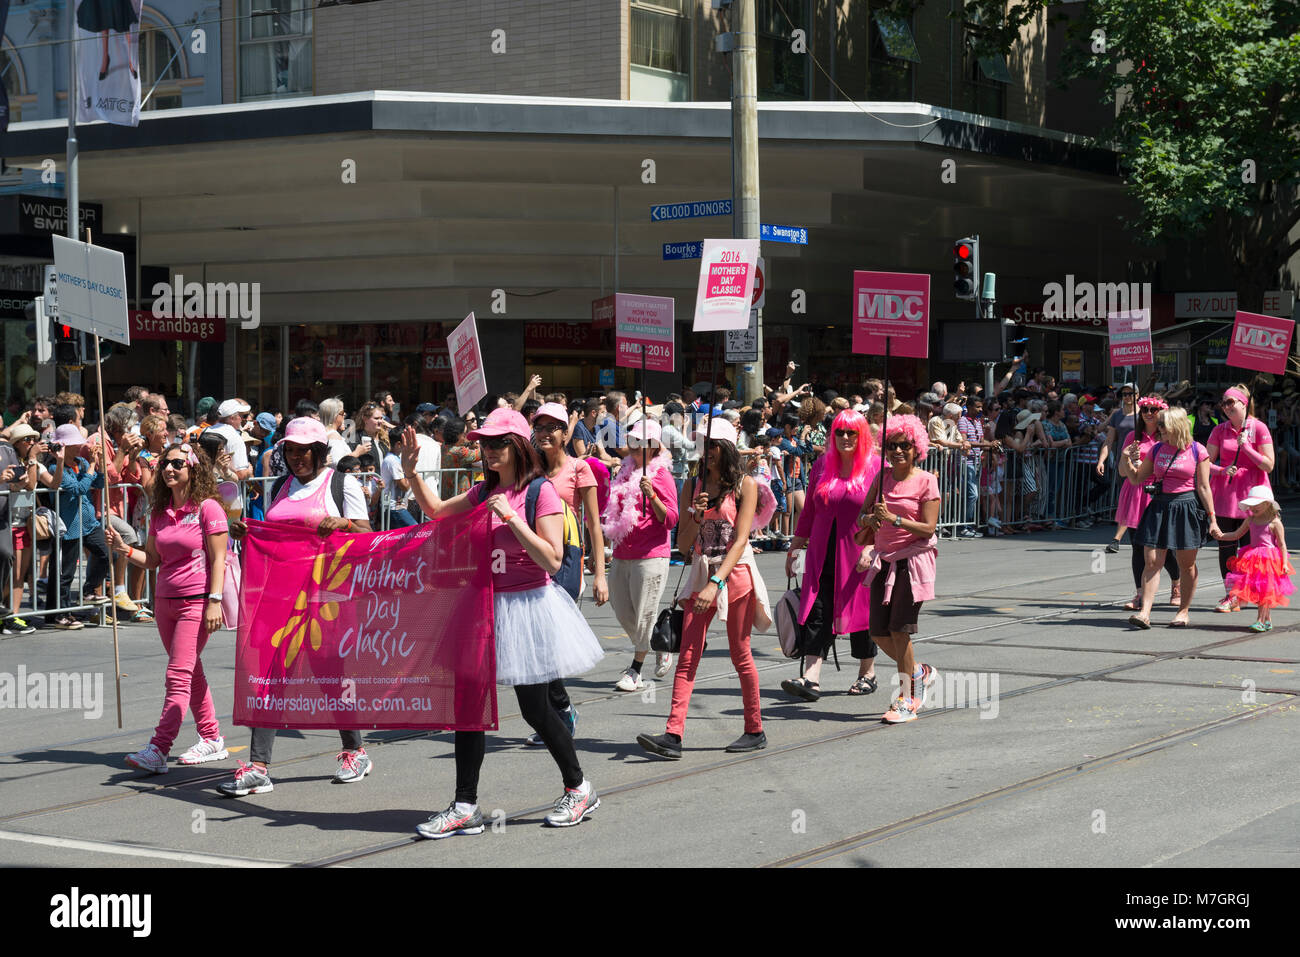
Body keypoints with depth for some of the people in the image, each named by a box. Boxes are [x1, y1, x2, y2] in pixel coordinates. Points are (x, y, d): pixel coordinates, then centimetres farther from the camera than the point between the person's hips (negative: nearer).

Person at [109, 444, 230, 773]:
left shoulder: (208, 508, -8)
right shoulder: (161, 512, 12)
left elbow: (218, 560, -10)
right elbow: (151, 559, 15)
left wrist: (214, 601, -17)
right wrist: (123, 548, -2)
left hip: (196, 602, -8)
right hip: (165, 600, 8)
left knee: (179, 675, -12)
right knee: (191, 674, 14)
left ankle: (158, 749, -18)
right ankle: (212, 740, 25)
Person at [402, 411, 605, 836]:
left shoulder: (541, 491, -12)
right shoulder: (484, 491, 9)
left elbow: (552, 560, -18)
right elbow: (436, 510, 21)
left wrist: (511, 517, -22)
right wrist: (412, 472, 7)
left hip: (527, 605, -6)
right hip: (485, 607, 6)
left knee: (535, 709, 3)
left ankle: (578, 788, 24)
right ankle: (465, 807, 7)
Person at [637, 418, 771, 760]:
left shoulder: (744, 485, -4)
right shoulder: (693, 487, 10)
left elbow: (740, 539, -12)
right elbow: (683, 544, 9)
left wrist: (716, 584, -21)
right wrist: (695, 517, -11)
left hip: (736, 572, -4)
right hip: (702, 573, 4)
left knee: (740, 655, 4)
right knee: (687, 656, -7)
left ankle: (755, 731, 18)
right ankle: (673, 735, -14)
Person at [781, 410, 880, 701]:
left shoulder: (876, 467, -3)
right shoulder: (822, 465, 9)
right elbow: (809, 510, 16)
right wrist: (795, 546, 15)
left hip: (858, 555, -3)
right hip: (823, 553, 3)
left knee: (860, 610, 6)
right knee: (818, 613, -6)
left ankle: (867, 673, 24)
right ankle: (811, 679, -13)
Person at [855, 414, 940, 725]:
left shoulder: (926, 481, -6)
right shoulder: (883, 476, 9)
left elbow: (928, 528, -12)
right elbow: (862, 515, 11)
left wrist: (894, 519, -22)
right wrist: (872, 518, -12)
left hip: (913, 559, -6)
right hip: (884, 559, 6)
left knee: (899, 628, -12)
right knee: (879, 632, 4)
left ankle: (906, 702, -3)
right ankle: (920, 672, 29)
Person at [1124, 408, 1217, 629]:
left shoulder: (1197, 451, -3)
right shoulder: (1157, 449, 9)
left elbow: (1204, 488, -2)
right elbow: (1136, 479, 15)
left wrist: (1211, 519, -3)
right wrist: (1129, 461, -3)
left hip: (1186, 509, -3)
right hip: (1159, 507, 3)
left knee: (1186, 564, 6)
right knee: (1152, 561, -6)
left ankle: (1183, 612, 19)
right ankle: (1144, 612, -10)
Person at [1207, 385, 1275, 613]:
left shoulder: (1259, 428, -2)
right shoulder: (1220, 430, 7)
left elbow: (1268, 465, -6)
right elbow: (1206, 462, 7)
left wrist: (1246, 447, -14)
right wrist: (1222, 470, -11)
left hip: (1250, 492, -3)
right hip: (1225, 492, 3)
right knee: (1226, 545, -1)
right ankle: (1230, 596, 4)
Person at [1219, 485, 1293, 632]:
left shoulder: (1274, 522, -7)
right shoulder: (1251, 520, 10)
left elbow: (1282, 544, -6)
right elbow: (1237, 534, 14)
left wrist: (1284, 563, -12)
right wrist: (1221, 536, -1)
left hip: (1269, 559, -6)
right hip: (1253, 559, 6)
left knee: (1264, 590, -9)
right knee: (1257, 591, 8)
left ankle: (1261, 621, -8)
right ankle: (1268, 620, 18)